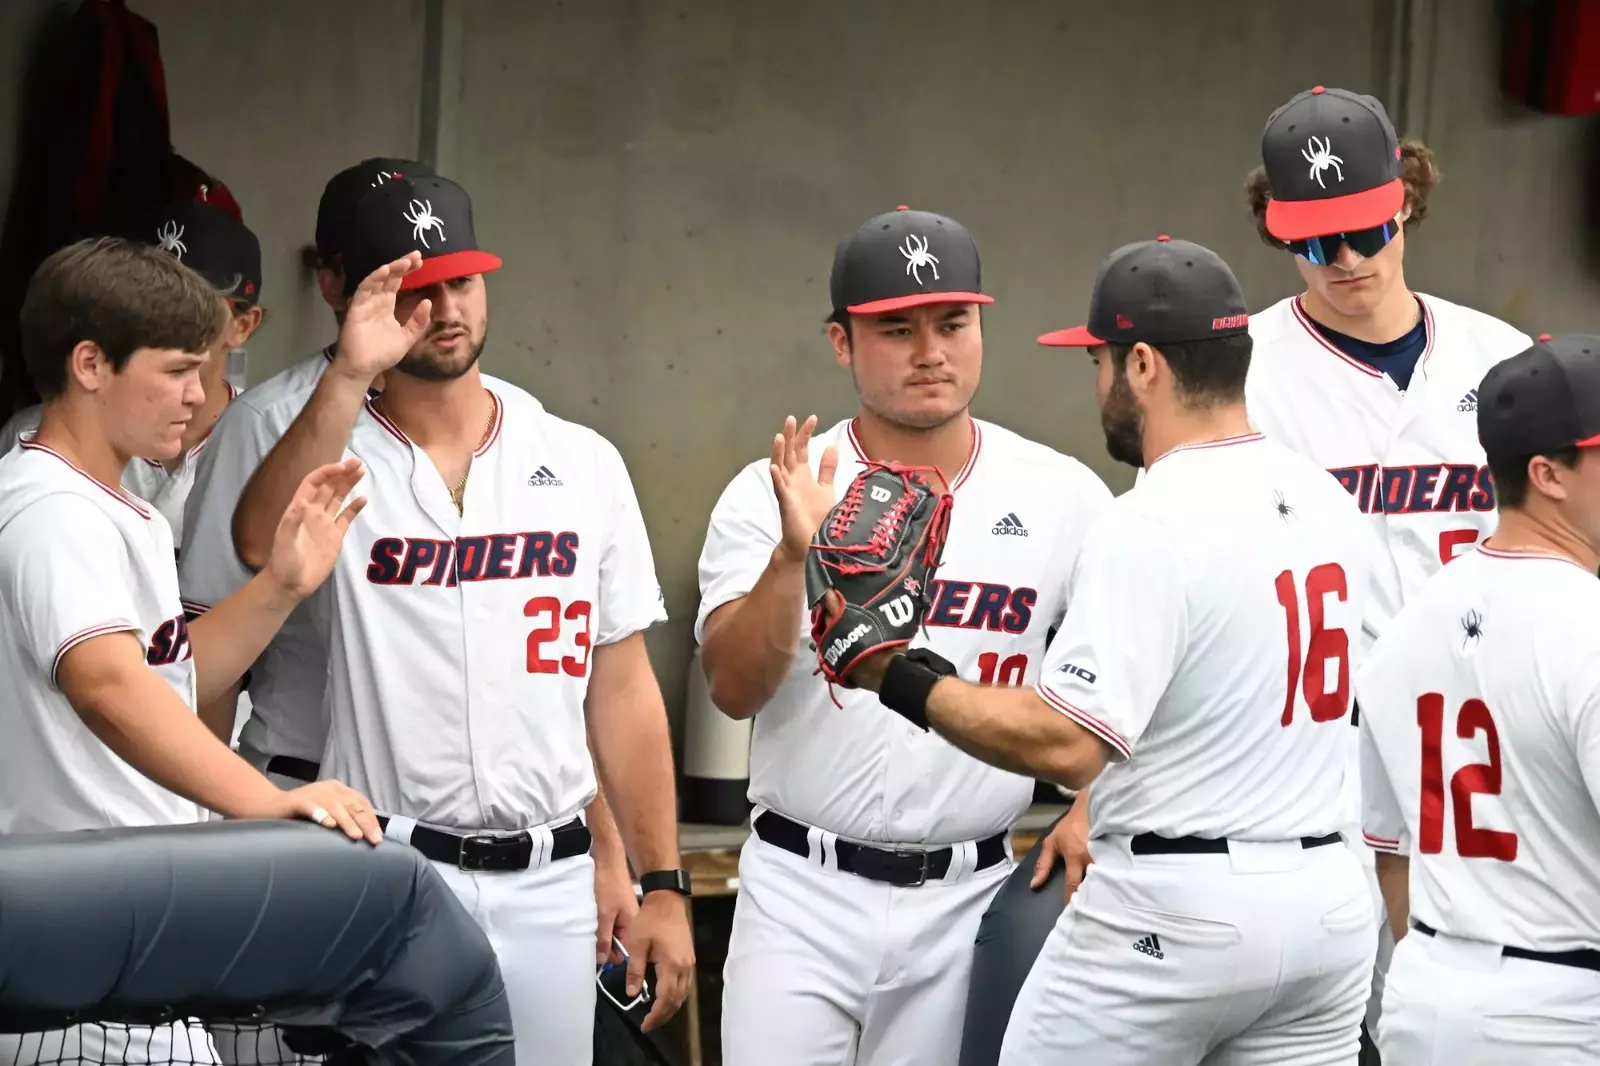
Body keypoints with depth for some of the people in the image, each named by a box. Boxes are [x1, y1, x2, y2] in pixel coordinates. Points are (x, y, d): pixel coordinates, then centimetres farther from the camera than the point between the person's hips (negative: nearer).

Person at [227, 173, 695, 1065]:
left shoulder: (585, 464, 8)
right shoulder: (339, 458, 0)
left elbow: (622, 688, 9)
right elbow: (262, 546, -24)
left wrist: (663, 885, 5)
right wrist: (349, 376, -29)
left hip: (550, 887, 3)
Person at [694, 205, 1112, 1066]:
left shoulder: (1062, 497, -1)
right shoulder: (770, 498, -5)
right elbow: (735, 690, -16)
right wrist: (793, 556, -30)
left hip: (969, 900, 2)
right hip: (803, 896, -1)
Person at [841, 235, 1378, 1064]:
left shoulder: (1148, 526, -18)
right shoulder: (1326, 500, 9)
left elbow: (1065, 744, -23)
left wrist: (906, 683, -14)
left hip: (1175, 907, -8)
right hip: (1328, 902, 8)